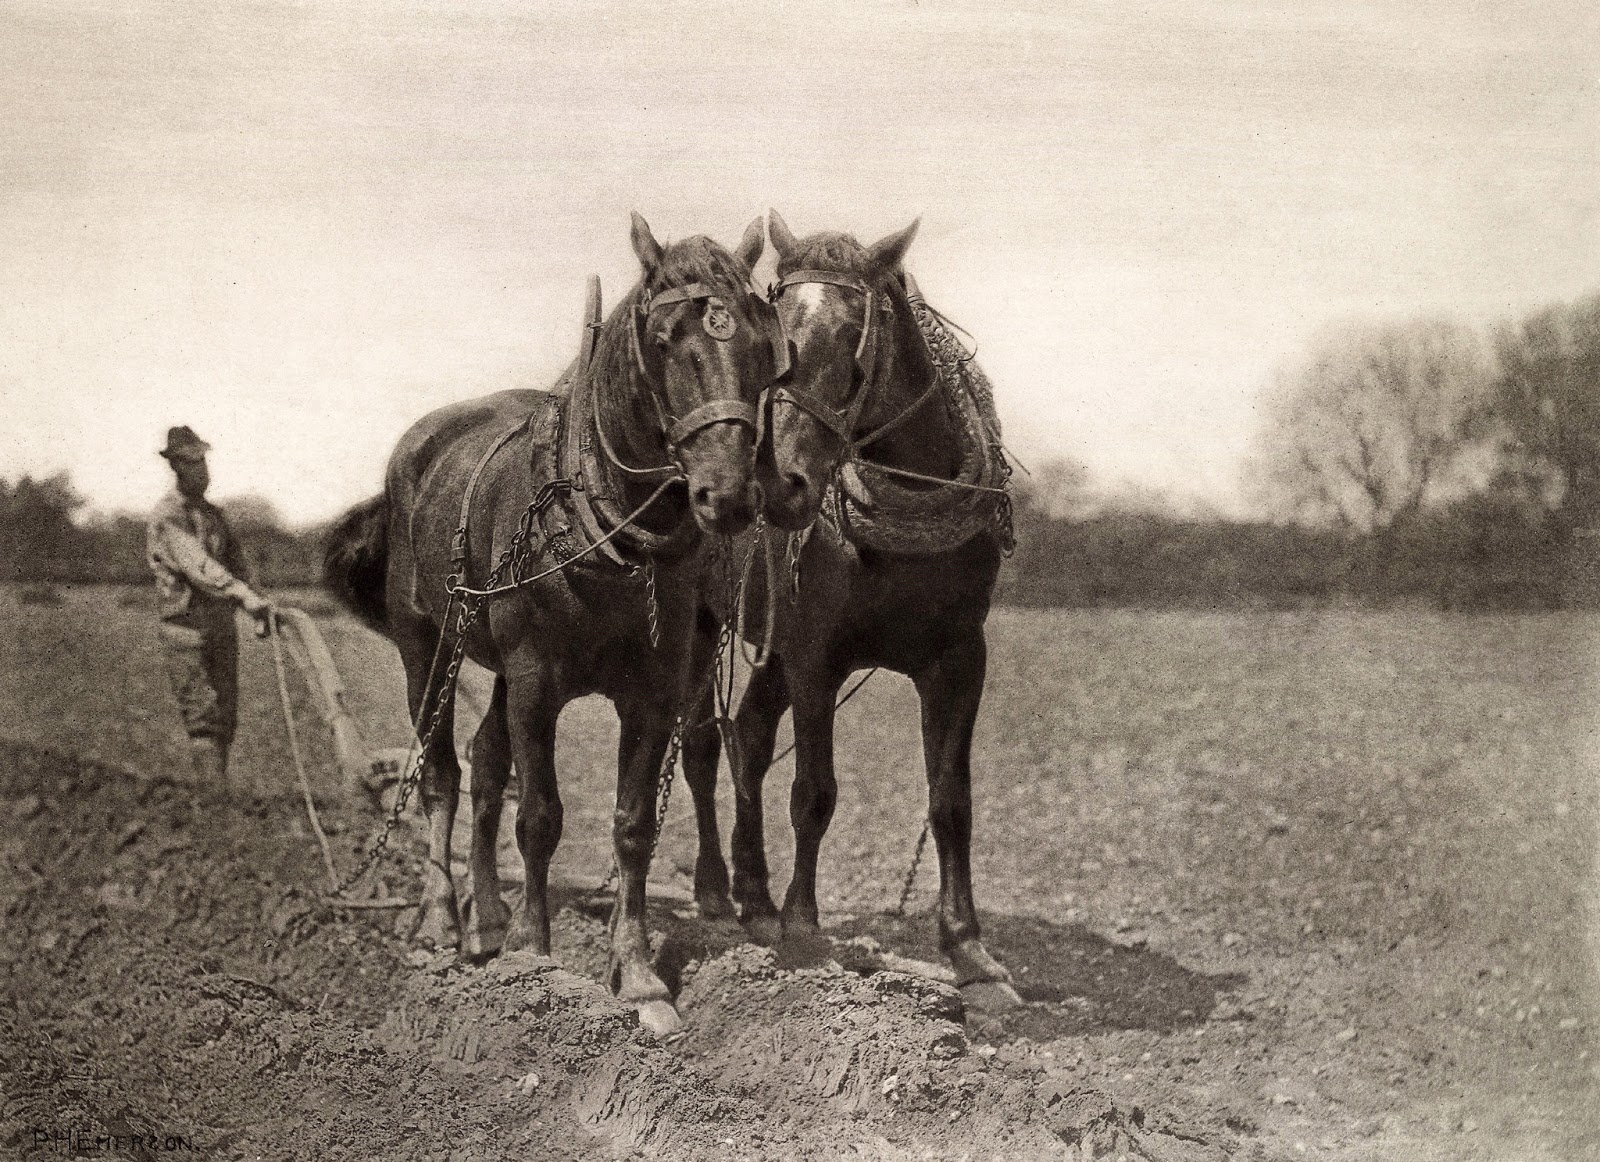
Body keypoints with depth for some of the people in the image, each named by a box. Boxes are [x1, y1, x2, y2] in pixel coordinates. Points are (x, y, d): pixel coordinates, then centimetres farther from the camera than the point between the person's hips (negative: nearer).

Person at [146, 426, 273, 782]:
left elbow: (237, 565, 14)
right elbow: (198, 566, -23)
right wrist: (247, 597, -34)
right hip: (185, 629, -7)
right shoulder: (167, 517, -10)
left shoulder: (214, 514, 15)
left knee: (225, 719, 6)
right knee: (203, 718, -10)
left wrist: (257, 606, -5)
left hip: (222, 626, 7)